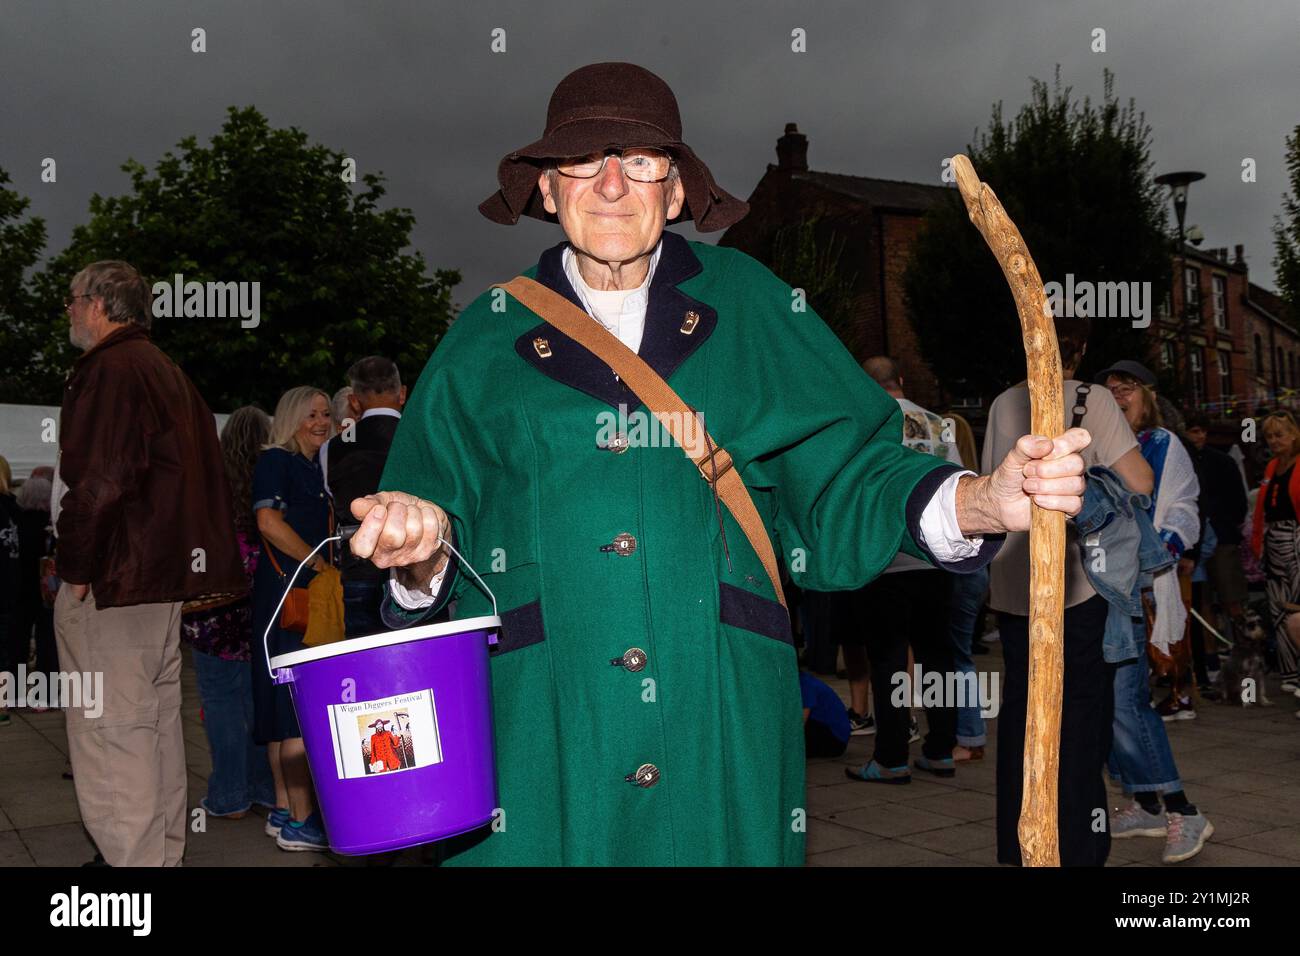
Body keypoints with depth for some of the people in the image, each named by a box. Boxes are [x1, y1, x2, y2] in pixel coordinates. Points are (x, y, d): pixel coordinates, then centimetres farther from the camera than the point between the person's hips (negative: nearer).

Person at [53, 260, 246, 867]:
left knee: (110, 734, -5)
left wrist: (76, 571, -13)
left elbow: (98, 482, -22)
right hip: (164, 577, 10)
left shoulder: (108, 369, -12)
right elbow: (201, 475, 19)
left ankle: (132, 858, -2)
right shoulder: (169, 373, 17)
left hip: (111, 586, -10)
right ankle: (165, 852, 26)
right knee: (157, 723, 16)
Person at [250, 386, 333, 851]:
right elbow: (269, 522, -17)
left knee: (285, 705, 11)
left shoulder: (317, 467, 19)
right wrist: (321, 566, -14)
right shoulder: (275, 460, -5)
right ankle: (301, 822, -8)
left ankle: (284, 811, 17)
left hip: (311, 591, 9)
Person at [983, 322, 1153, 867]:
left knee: (1019, 710, 11)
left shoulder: (1003, 404, 8)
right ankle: (1075, 847, 6)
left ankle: (1018, 844, 18)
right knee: (1079, 712, 3)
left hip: (1011, 582, 5)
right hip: (1074, 581, -4)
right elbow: (1139, 483, -10)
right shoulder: (1090, 399, -6)